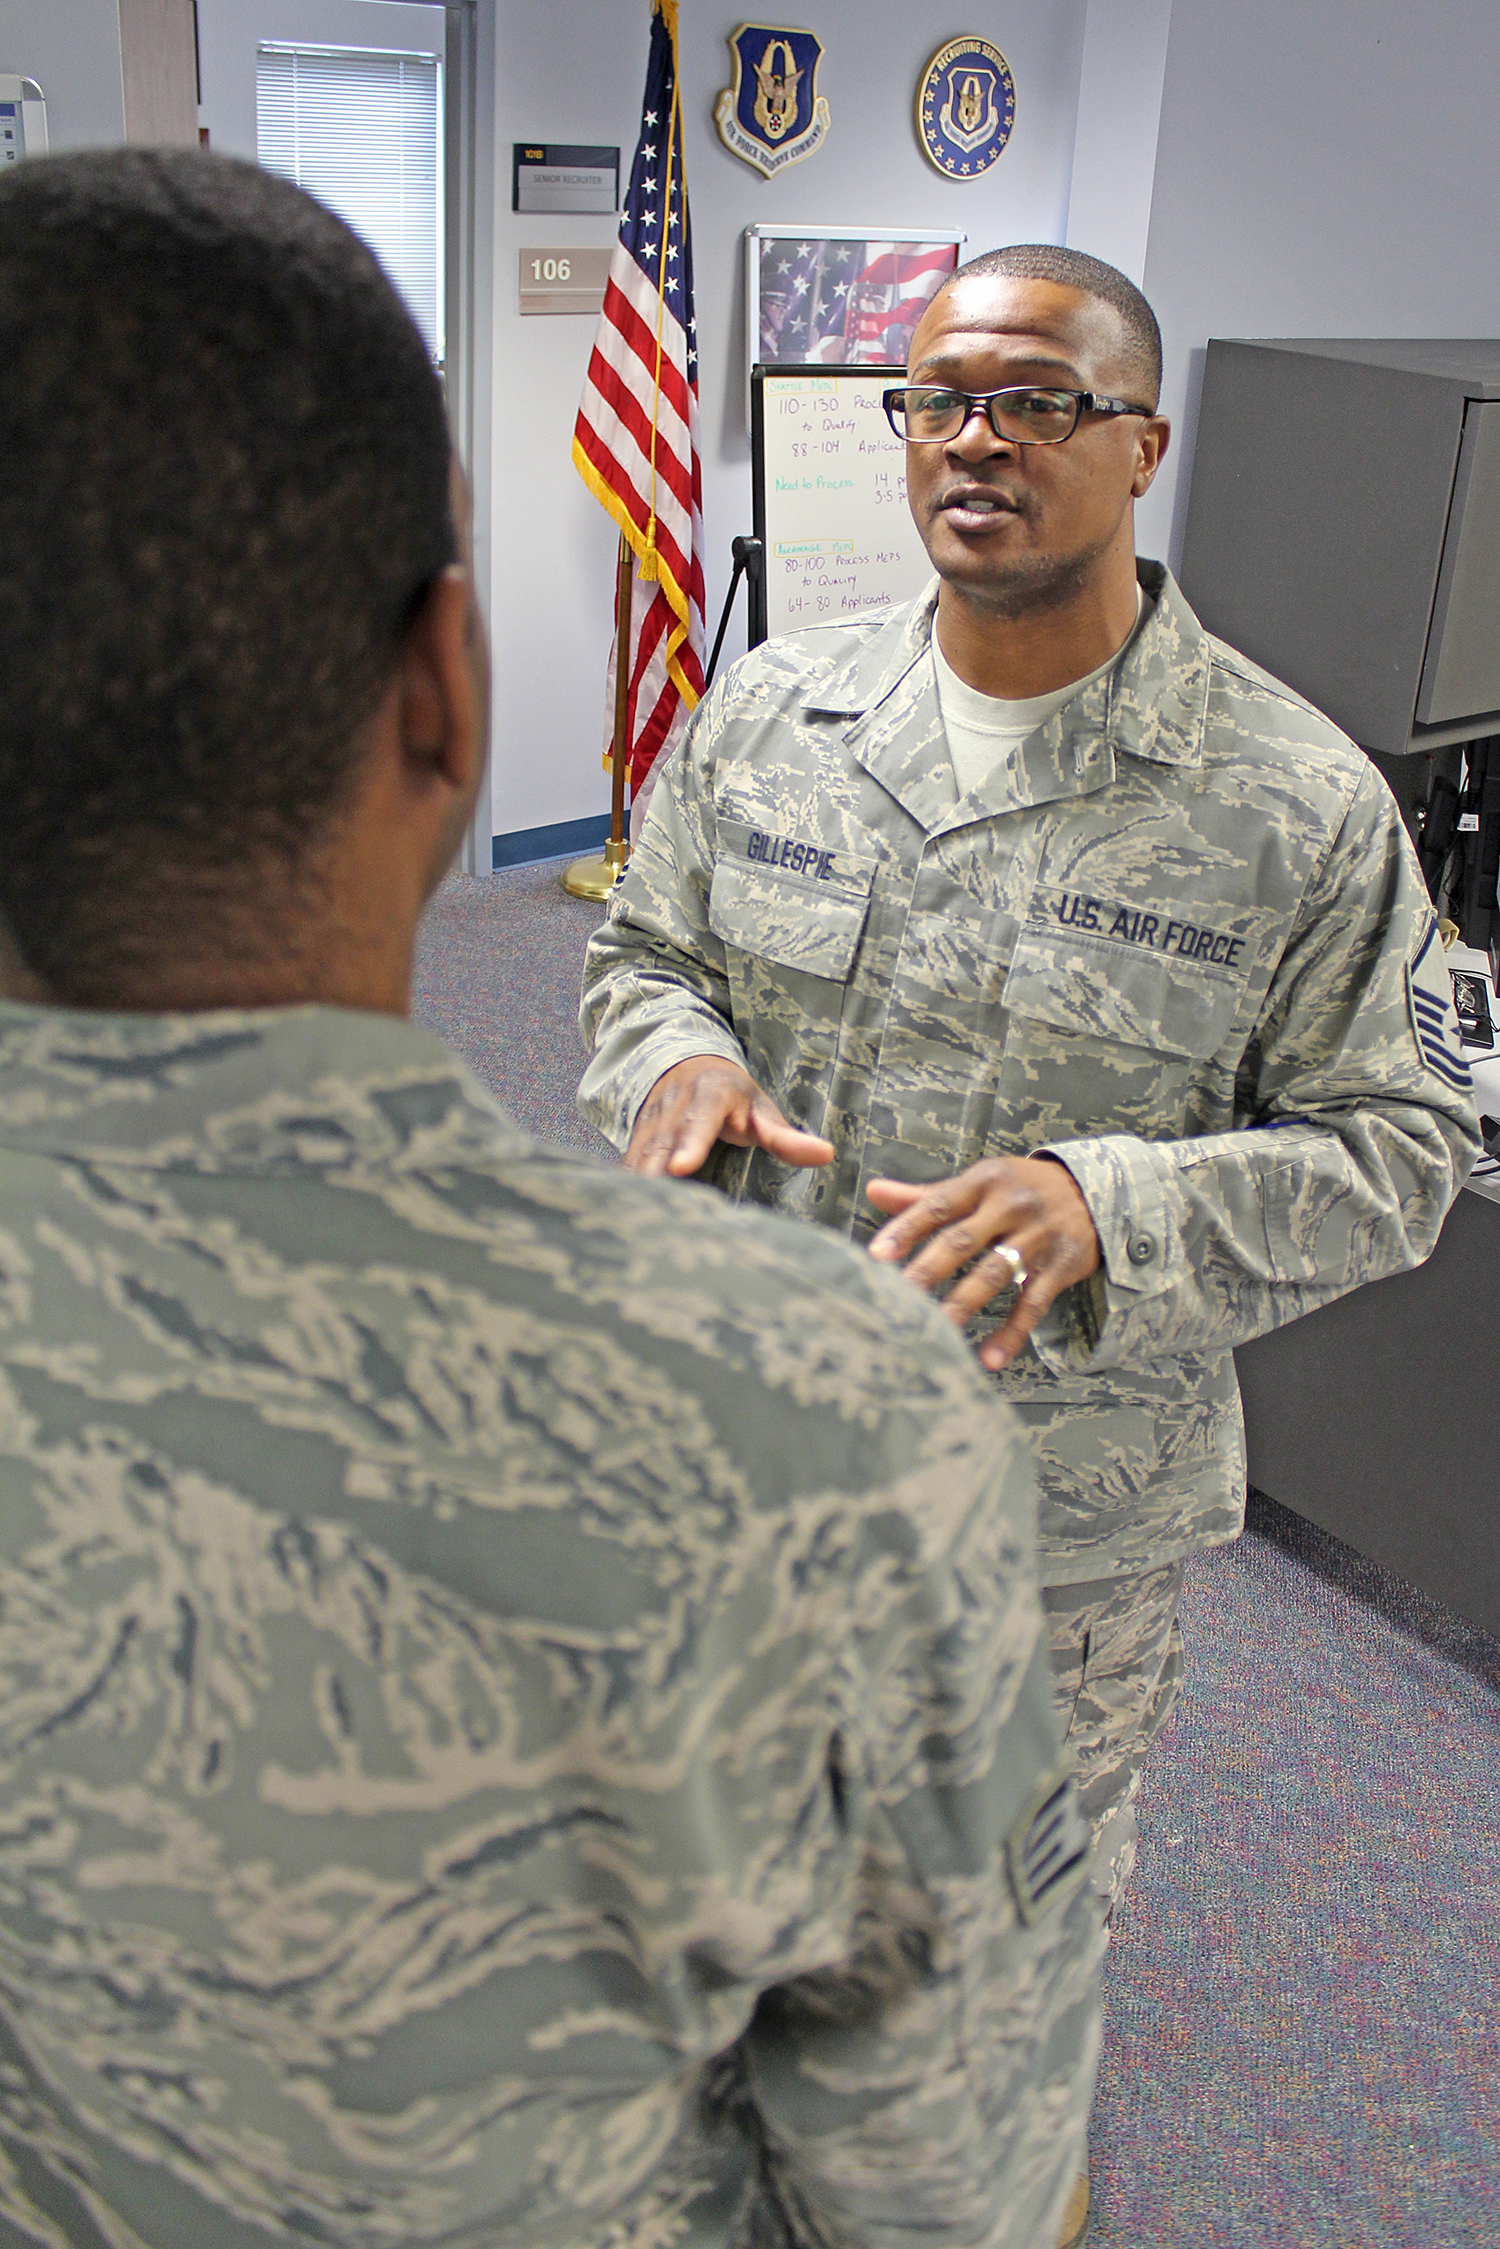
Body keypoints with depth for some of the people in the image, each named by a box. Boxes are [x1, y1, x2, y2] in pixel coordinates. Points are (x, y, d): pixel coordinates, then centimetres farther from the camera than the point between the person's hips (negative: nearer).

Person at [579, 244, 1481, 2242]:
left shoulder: (1301, 806, -16)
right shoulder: (771, 714, -5)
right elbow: (643, 950, 6)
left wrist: (1109, 1207, -30)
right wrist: (672, 1051, -19)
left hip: (1069, 1490, -2)